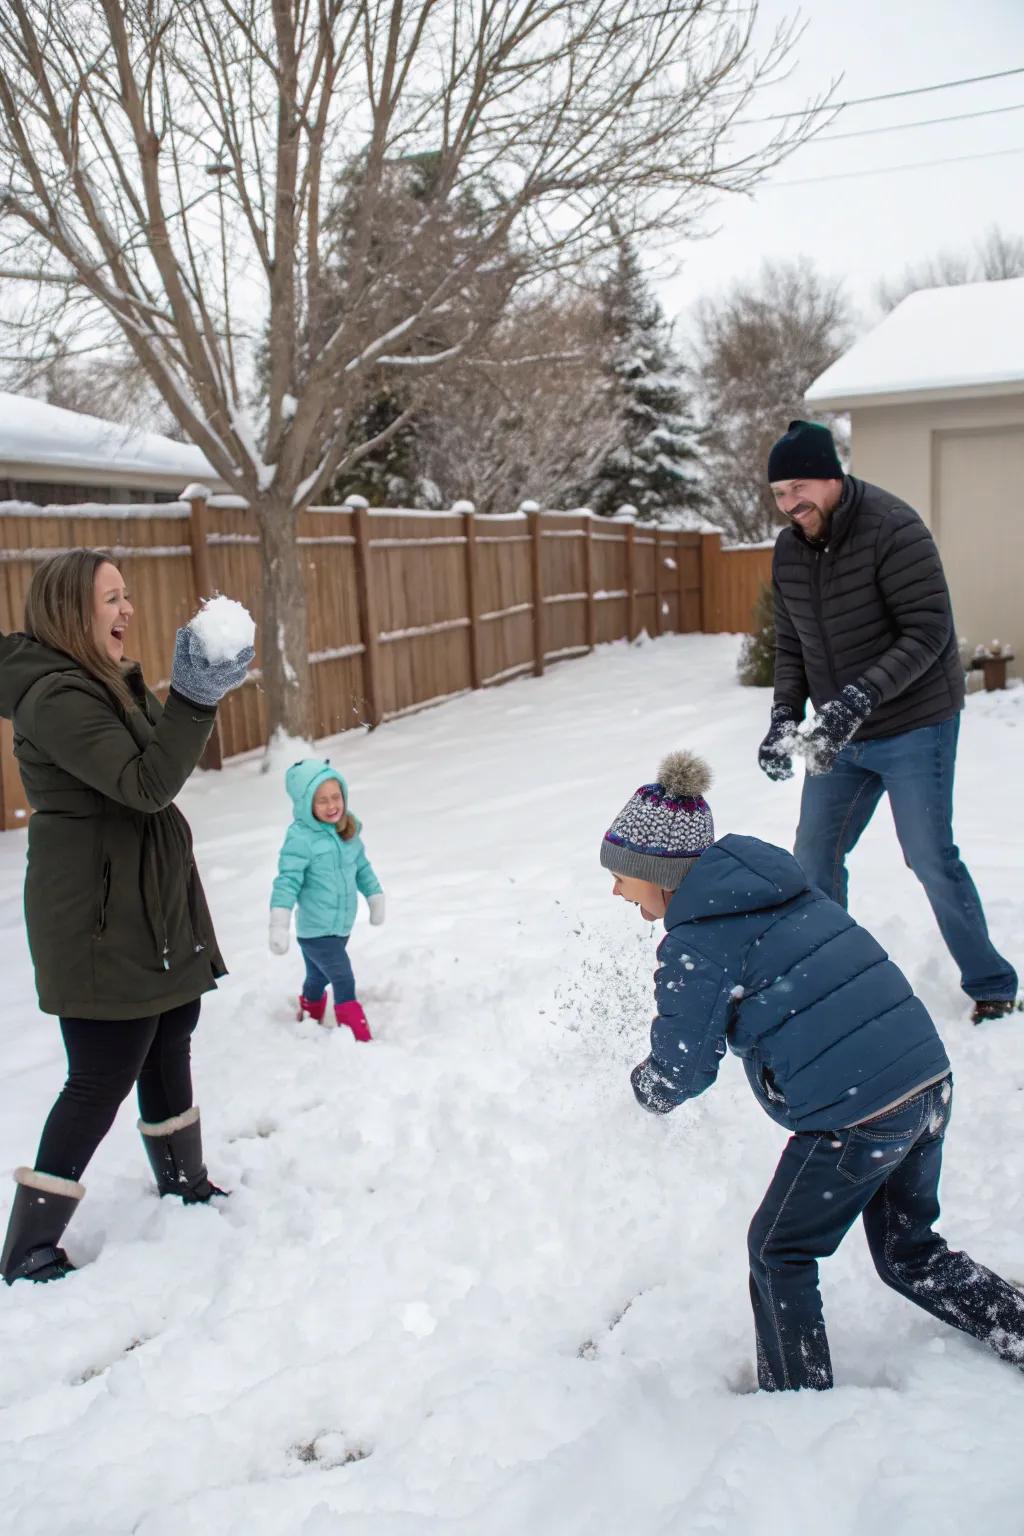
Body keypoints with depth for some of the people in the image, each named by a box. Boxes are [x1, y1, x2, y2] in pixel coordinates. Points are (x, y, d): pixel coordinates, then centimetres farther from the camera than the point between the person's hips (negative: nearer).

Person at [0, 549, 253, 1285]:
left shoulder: (110, 680, 9)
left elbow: (159, 755, 22)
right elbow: (148, 782, -30)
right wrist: (196, 695, -32)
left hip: (151, 906, 10)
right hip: (99, 922, -10)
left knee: (168, 1047, 22)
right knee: (102, 1081, -1)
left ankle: (185, 1183, 42)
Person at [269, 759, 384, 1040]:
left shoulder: (348, 830, 2)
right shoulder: (301, 837, -21)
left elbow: (362, 867, 16)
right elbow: (288, 881, -25)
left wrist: (375, 898, 24)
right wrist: (279, 924, -30)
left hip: (341, 926, 7)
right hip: (315, 930, -7)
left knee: (317, 980, 25)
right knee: (344, 983, -8)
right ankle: (359, 1038, -1)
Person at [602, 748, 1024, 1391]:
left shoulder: (694, 944, -12)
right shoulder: (781, 884, 11)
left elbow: (677, 1076, -8)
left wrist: (646, 1084, 15)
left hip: (856, 1120, -8)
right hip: (931, 1081, 8)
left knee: (780, 1255, 16)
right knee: (912, 1253, 28)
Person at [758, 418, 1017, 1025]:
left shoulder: (893, 528, -19)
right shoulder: (789, 550, 2)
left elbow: (928, 632, -23)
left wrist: (862, 696, -33)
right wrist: (785, 714, -7)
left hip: (914, 727, -6)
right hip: (839, 736, 6)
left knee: (931, 859, -2)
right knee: (815, 856, 9)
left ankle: (991, 984, 18)